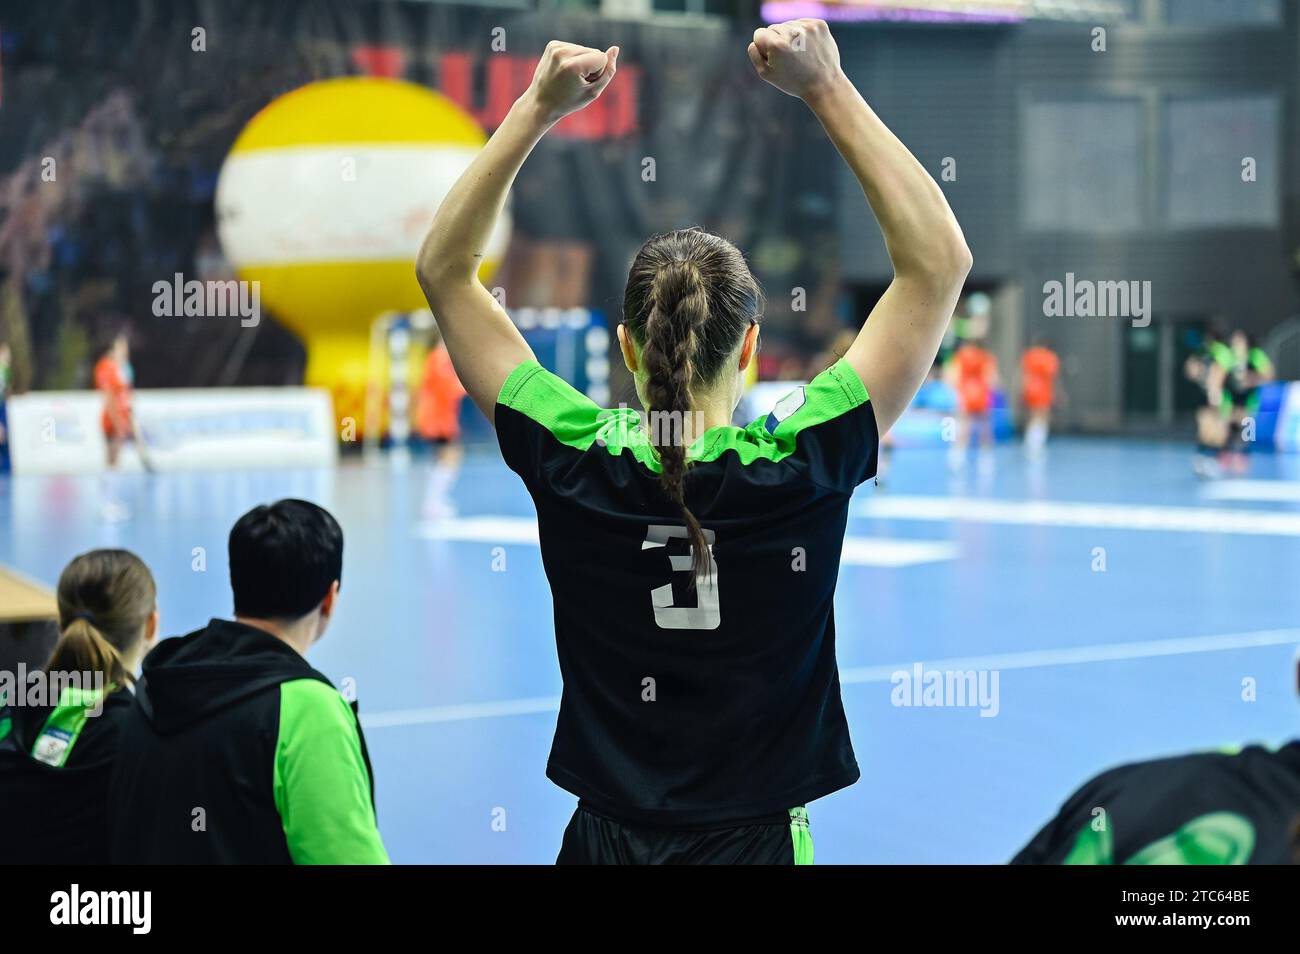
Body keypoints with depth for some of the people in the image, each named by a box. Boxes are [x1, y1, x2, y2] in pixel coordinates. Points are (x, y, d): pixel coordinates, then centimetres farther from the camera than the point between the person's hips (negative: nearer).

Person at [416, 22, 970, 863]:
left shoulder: (574, 463, -12)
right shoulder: (799, 469, -17)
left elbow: (444, 271, -1)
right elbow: (941, 262, -12)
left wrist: (537, 109, -6)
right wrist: (829, 91, -13)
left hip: (607, 836, 2)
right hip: (755, 838, -2)